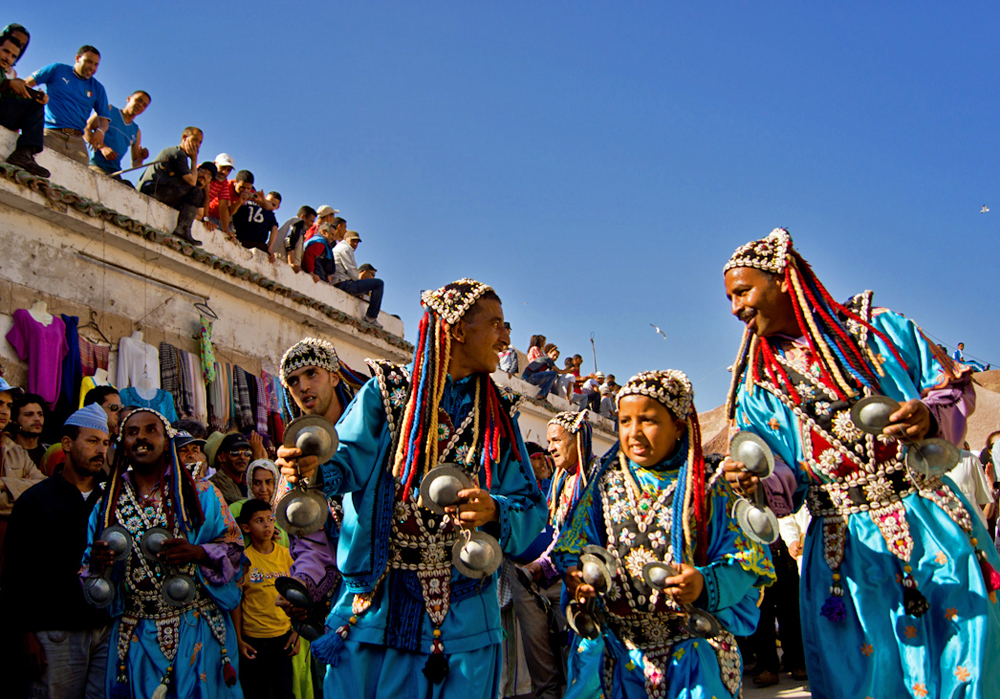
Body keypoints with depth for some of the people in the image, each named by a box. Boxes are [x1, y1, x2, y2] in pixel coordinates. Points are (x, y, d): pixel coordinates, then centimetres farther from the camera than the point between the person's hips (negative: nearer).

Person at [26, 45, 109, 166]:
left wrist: (100, 130, -9)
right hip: (51, 133, -2)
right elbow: (26, 84, 14)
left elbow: (104, 119, 14)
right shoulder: (57, 70, 14)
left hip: (77, 141, 2)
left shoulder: (97, 88, 20)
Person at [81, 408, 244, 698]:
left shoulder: (199, 492, 1)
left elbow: (234, 547, -2)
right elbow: (88, 571, 12)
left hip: (195, 631, -2)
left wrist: (198, 553, -20)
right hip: (136, 636, 2)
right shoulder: (109, 503, 9)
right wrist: (97, 564, -10)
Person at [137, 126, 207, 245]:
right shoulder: (178, 154, -5)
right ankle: (183, 229, -26)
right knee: (196, 192, -15)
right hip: (154, 189, -10)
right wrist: (194, 160, 1)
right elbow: (192, 181, -10)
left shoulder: (170, 151, 28)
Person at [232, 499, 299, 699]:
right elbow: (236, 602, -4)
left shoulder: (285, 554, 1)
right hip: (253, 638, -2)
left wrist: (296, 632, 3)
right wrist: (239, 640, -6)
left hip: (283, 636, 2)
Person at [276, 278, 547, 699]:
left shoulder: (499, 414, 11)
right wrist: (313, 469, -31)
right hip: (378, 603, -2)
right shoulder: (386, 391, 3)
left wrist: (494, 511, -19)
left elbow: (531, 507, 3)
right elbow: (348, 462, -8)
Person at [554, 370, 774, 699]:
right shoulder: (607, 480, 6)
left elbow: (744, 562, -9)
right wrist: (576, 576, -16)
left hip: (695, 642, -2)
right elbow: (576, 545, 4)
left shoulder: (708, 481, -4)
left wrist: (706, 585, -26)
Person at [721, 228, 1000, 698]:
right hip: (844, 550, 1)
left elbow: (955, 390, 7)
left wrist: (928, 416, -15)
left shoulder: (881, 330, 6)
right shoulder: (757, 388, 10)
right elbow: (785, 483, 3)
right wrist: (756, 482, -20)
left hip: (934, 526, -1)